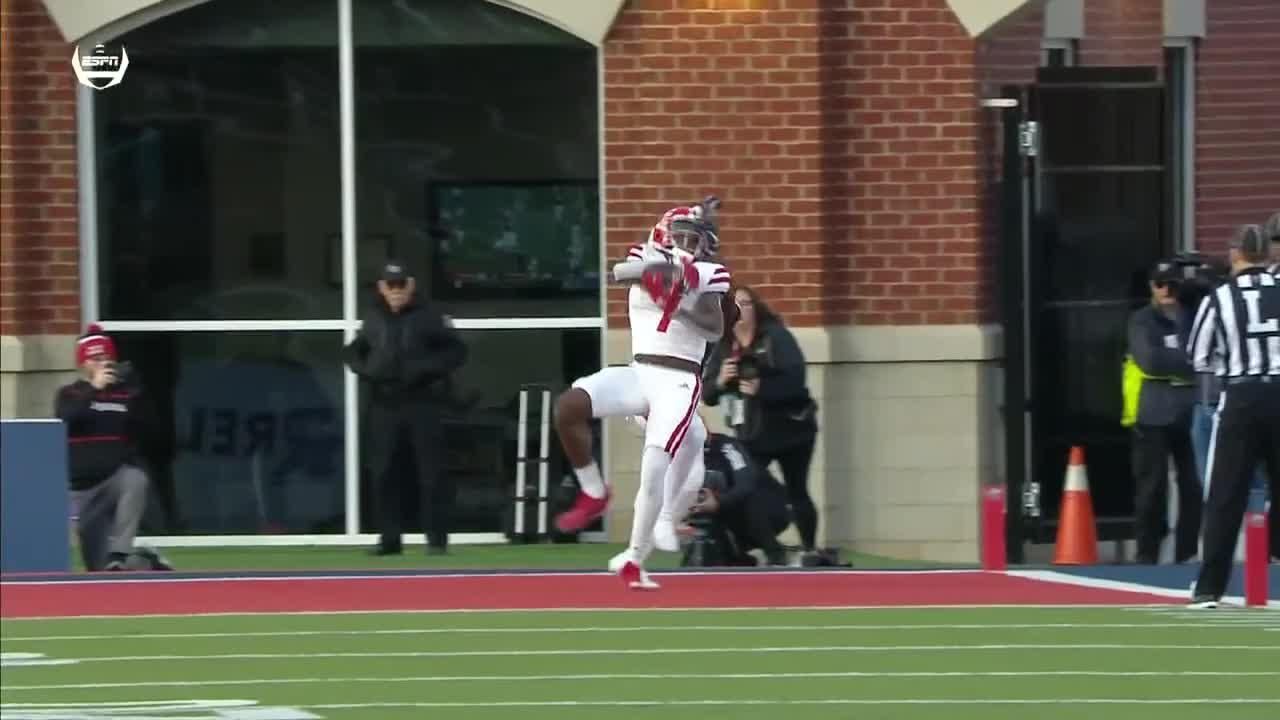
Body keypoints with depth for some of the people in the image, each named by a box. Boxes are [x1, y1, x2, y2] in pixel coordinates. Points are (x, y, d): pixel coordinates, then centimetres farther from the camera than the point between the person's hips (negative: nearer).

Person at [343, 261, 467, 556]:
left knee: (431, 472, -4)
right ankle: (389, 539, 11)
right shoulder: (374, 320, 10)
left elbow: (457, 351, -4)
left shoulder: (428, 317, -2)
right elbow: (352, 352, 21)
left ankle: (437, 538, 2)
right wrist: (365, 369, -1)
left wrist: (426, 368, -17)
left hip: (423, 402, -4)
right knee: (382, 472, 4)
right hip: (384, 405, 4)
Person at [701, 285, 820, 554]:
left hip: (790, 429, -3)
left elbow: (795, 378, -22)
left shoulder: (776, 337, -11)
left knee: (797, 493, 6)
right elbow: (708, 394, -1)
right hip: (750, 435, 3)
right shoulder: (723, 348, 2)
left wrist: (762, 388, -33)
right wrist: (720, 381, -22)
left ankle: (810, 551, 18)